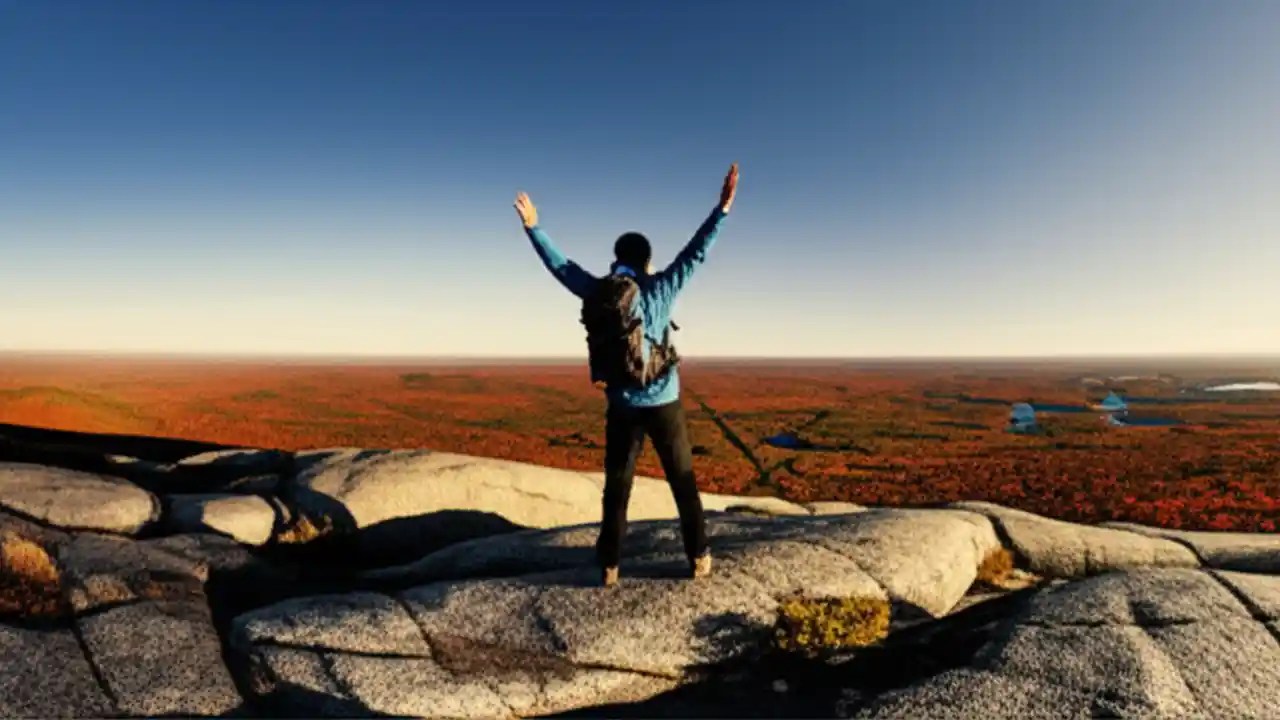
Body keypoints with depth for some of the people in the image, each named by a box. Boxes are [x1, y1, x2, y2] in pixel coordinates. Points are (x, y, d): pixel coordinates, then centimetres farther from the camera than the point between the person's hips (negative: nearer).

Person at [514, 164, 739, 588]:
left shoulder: (599, 290, -2)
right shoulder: (661, 287, -8)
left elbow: (560, 265, 7)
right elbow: (697, 251, -7)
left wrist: (532, 227, 17)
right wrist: (723, 207, -4)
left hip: (621, 406, 2)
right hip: (663, 403, -1)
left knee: (617, 488, 10)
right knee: (683, 481, 12)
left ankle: (609, 566, 14)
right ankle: (698, 557, 18)